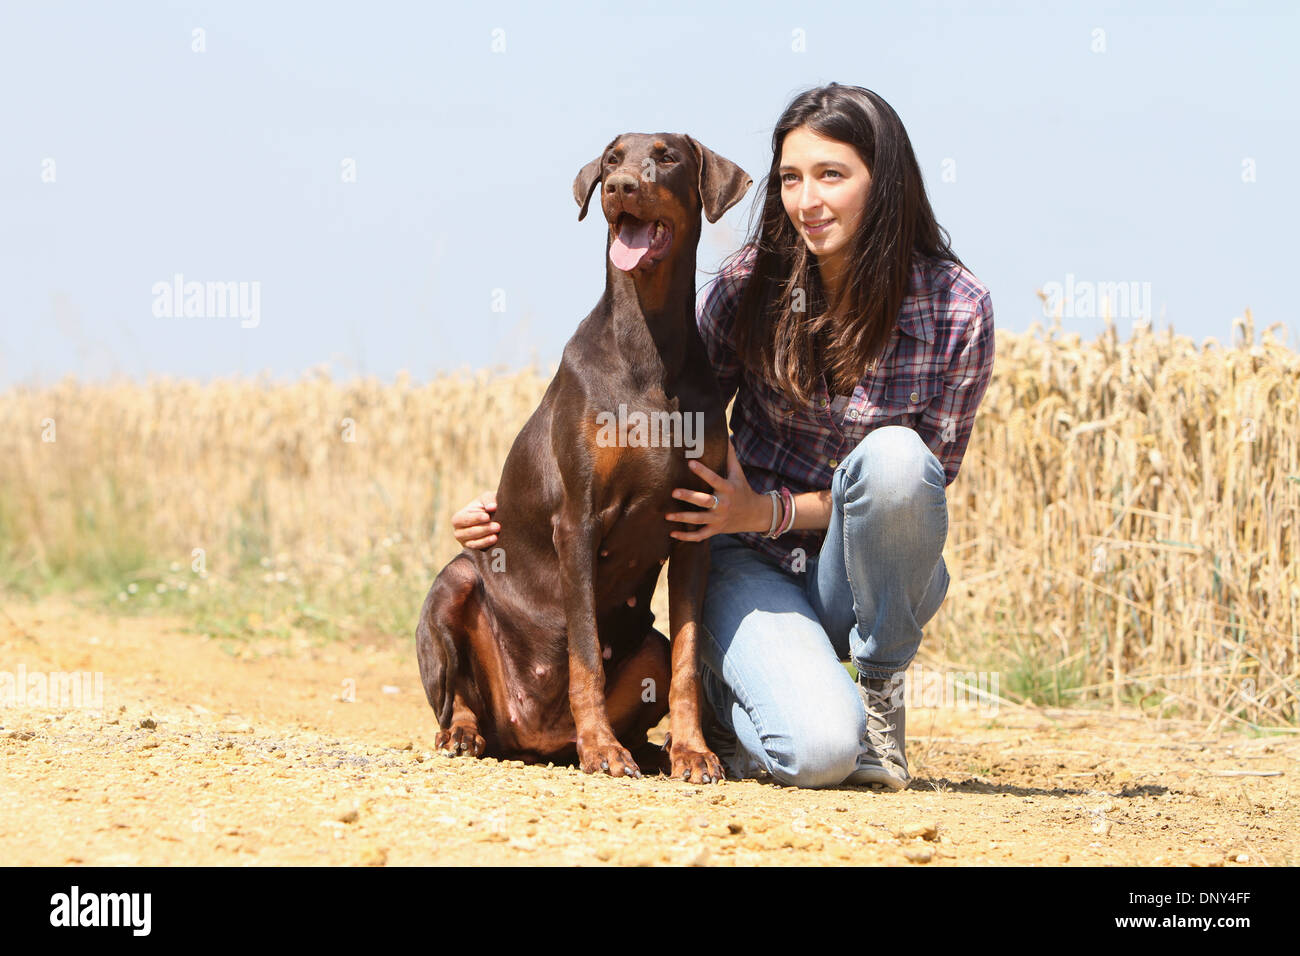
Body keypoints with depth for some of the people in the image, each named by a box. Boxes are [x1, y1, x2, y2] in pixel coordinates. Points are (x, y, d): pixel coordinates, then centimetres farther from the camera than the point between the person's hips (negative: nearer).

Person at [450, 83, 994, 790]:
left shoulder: (957, 309, -12)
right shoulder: (757, 279, -9)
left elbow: (927, 476, -8)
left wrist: (770, 512, -19)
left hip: (868, 574, 1)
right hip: (750, 568, -1)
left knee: (892, 457, -33)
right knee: (820, 748, -29)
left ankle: (879, 687, -8)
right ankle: (728, 693, 9)